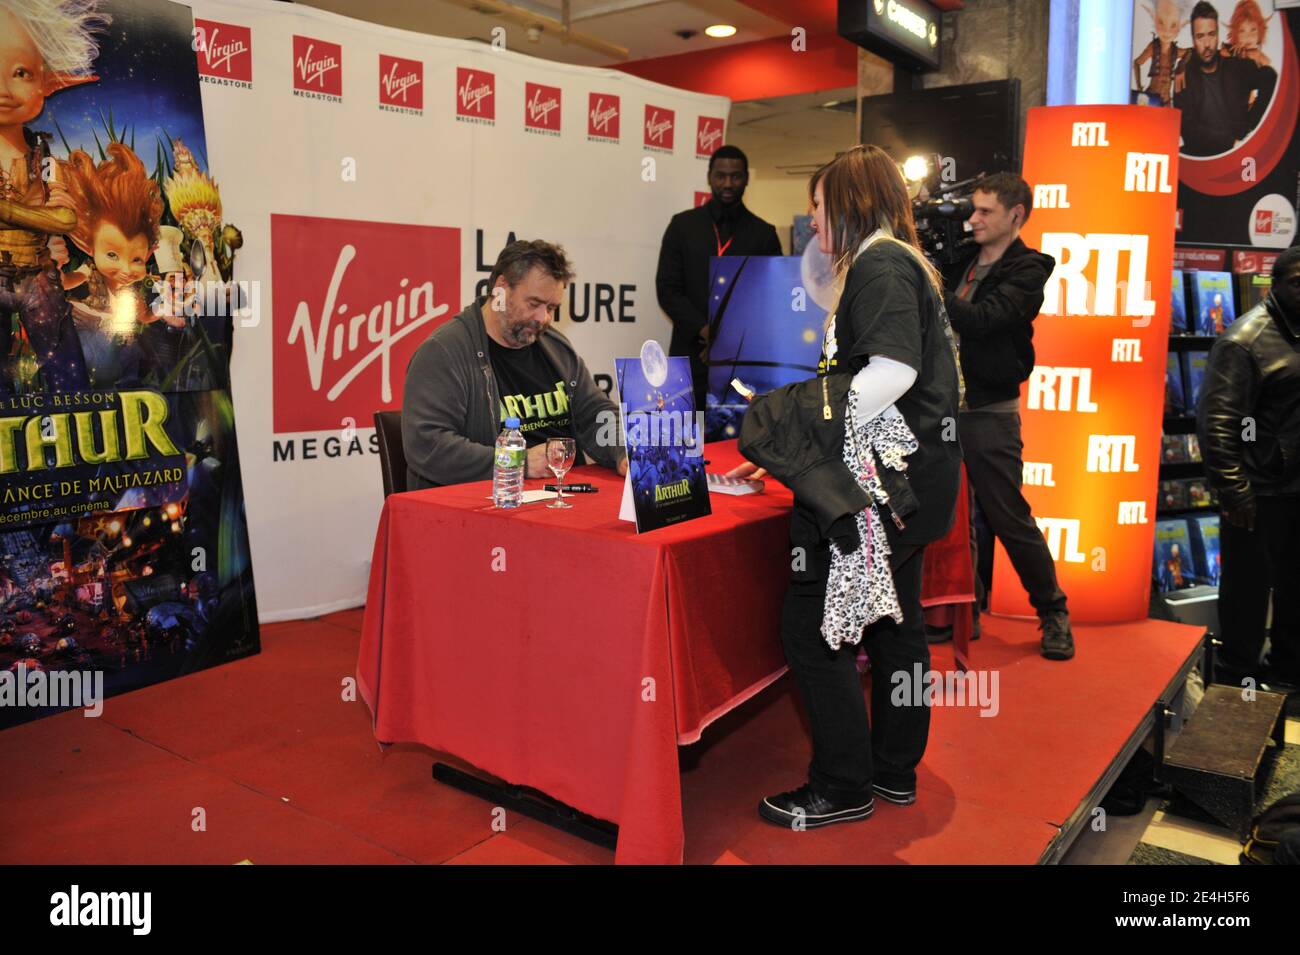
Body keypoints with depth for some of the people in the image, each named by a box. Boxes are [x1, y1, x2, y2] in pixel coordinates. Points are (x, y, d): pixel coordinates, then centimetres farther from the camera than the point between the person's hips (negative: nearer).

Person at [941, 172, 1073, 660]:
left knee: (1009, 518, 0)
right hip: (944, 404, 6)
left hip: (989, 413, -6)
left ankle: (1053, 611, 17)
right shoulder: (961, 262, 13)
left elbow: (982, 319, -22)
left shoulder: (1027, 271, -6)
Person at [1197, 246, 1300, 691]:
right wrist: (1234, 491, -19)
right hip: (1262, 490, -7)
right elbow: (1217, 421, -18)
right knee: (1249, 583, 5)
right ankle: (1239, 676, 22)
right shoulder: (1245, 340, -14)